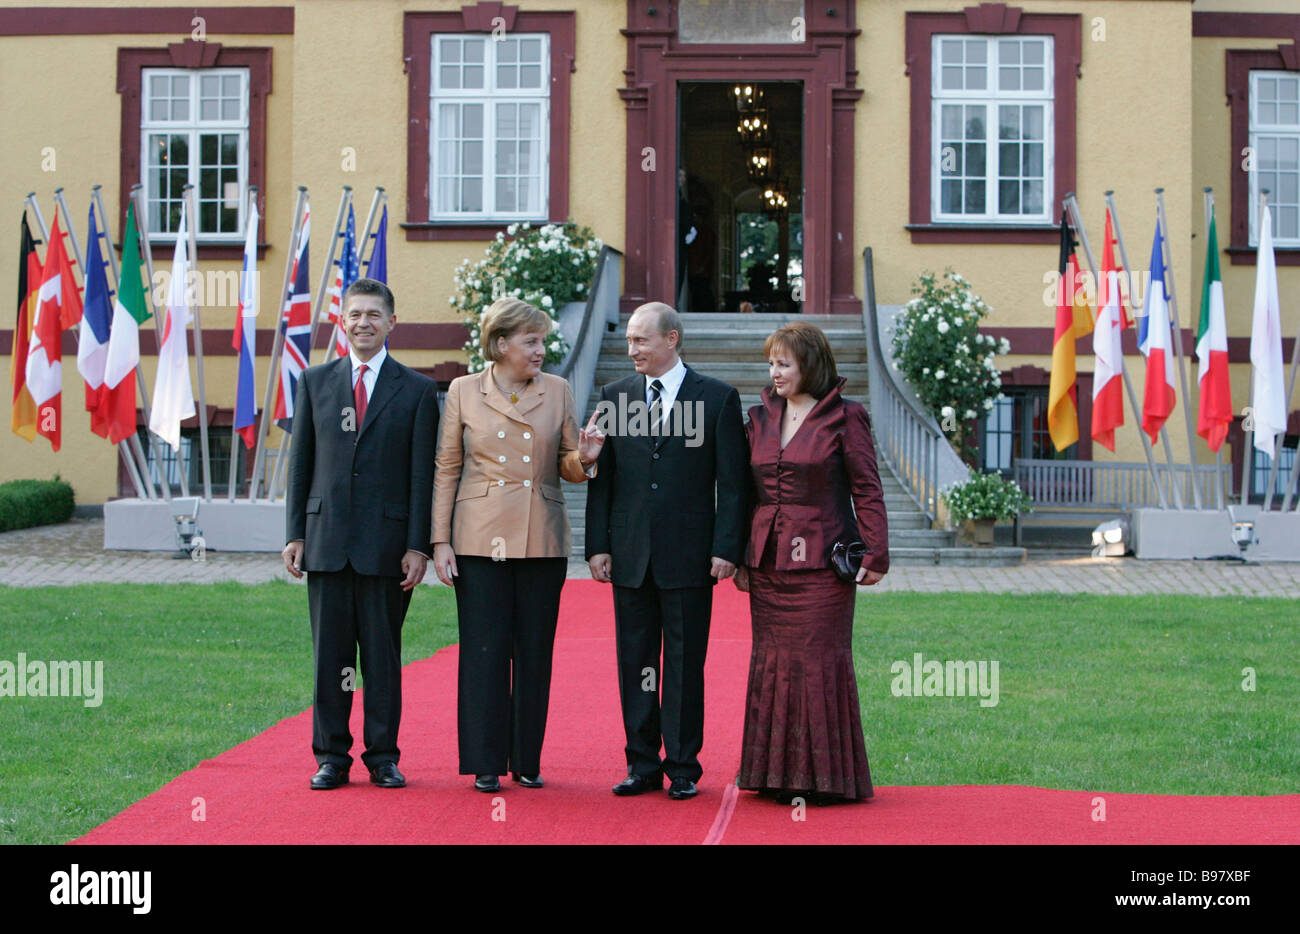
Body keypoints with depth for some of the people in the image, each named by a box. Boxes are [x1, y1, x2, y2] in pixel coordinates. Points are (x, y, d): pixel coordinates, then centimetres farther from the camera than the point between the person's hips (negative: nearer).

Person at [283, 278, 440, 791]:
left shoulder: (417, 390, 3)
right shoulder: (315, 382, 10)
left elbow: (422, 474, 1)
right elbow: (301, 462, 10)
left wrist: (418, 546, -5)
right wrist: (294, 533, 4)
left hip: (386, 542, -2)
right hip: (326, 539, 2)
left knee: (383, 653, 3)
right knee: (330, 652, 5)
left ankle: (383, 757, 13)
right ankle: (331, 757, 14)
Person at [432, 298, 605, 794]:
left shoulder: (558, 391, 6)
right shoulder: (464, 391, 2)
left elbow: (567, 468, 10)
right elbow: (447, 470, 4)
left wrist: (583, 457, -13)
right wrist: (441, 541, -2)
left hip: (542, 541, 2)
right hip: (481, 538, -2)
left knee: (535, 652, 5)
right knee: (485, 651, -1)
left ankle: (528, 761, 16)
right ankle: (486, 763, 8)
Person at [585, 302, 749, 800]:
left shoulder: (718, 398, 0)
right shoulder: (614, 396, 9)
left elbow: (733, 482, -1)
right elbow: (601, 478, 9)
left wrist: (726, 548, -9)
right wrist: (597, 545, 2)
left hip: (689, 554, -3)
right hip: (630, 553, 3)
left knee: (685, 664, 2)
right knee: (635, 663, 7)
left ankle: (683, 768, 10)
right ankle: (642, 764, 15)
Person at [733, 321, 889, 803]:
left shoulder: (844, 418, -3)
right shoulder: (761, 418, 11)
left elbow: (867, 491, -4)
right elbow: (748, 492, 15)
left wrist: (874, 556, -10)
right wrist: (740, 559, 11)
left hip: (821, 564, -5)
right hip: (768, 565, 5)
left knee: (820, 661, -2)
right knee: (773, 662, 7)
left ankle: (825, 776, 7)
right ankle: (779, 771, 16)